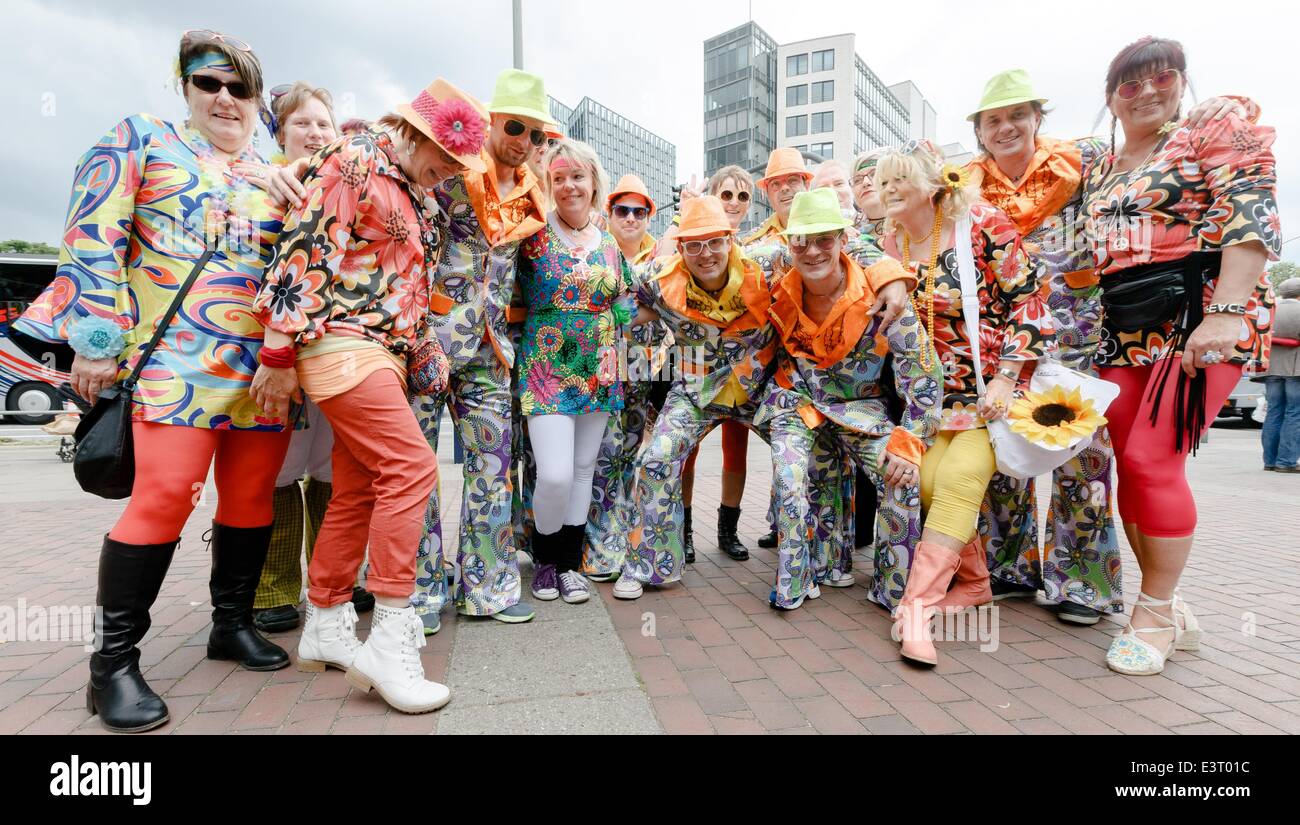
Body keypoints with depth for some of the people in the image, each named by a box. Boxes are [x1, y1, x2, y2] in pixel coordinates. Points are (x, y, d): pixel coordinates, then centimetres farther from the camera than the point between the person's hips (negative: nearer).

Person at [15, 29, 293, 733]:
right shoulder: (139, 140, 8)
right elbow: (92, 239, 0)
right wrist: (98, 338, -7)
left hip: (262, 367, 4)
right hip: (176, 360, -4)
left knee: (251, 497, 7)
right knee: (164, 497, -12)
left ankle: (233, 624, 24)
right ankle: (112, 663, 3)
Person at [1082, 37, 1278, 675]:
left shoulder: (1216, 136, 3)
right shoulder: (1098, 169, 20)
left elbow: (1251, 219, -10)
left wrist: (1224, 312, -23)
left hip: (1199, 315, -6)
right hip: (1125, 328, 6)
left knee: (1152, 460, -13)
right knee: (1130, 464, 3)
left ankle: (1154, 615, 3)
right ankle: (1170, 612, 16)